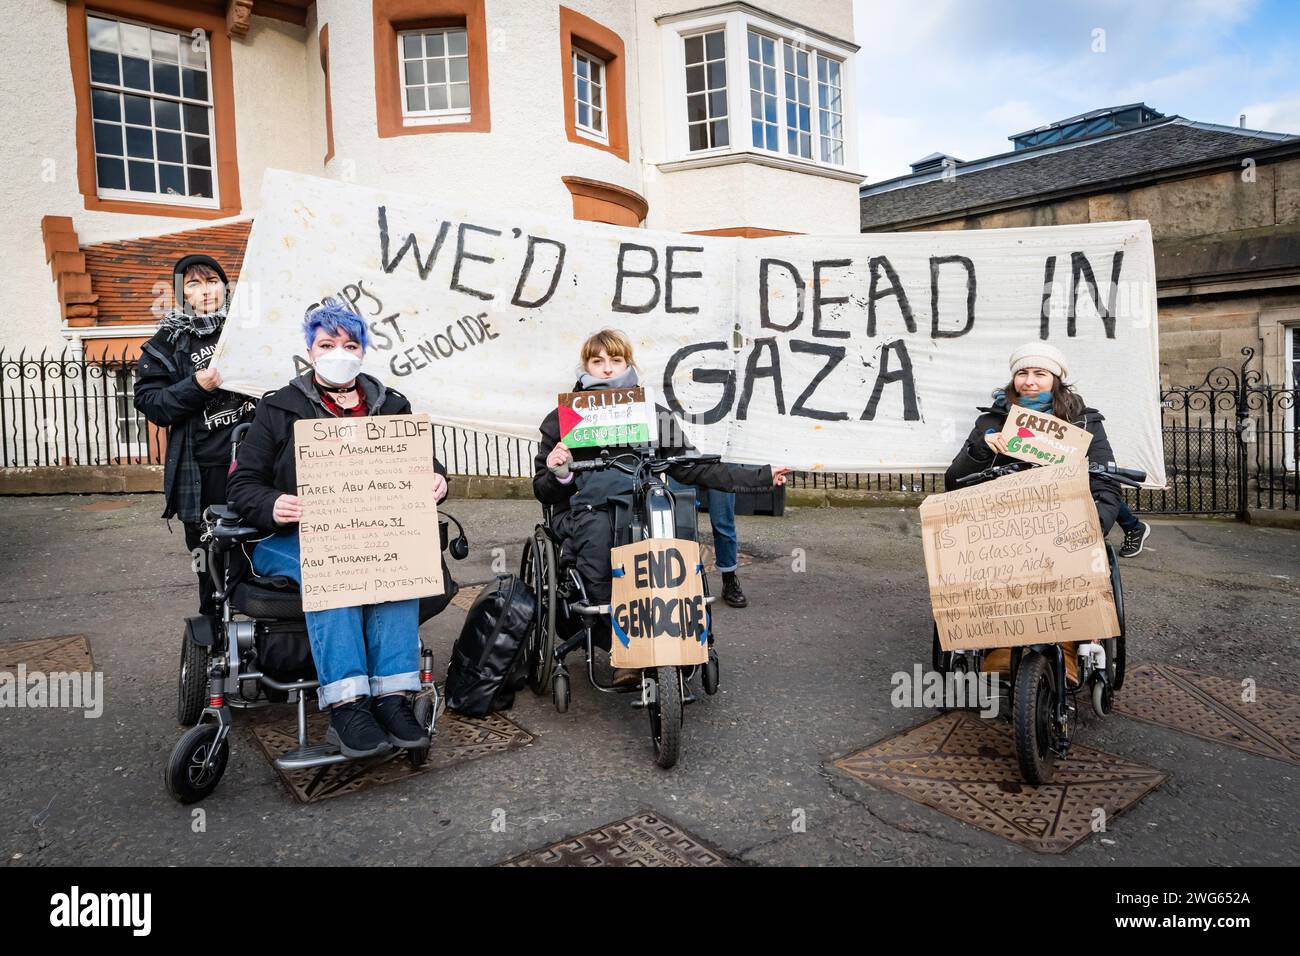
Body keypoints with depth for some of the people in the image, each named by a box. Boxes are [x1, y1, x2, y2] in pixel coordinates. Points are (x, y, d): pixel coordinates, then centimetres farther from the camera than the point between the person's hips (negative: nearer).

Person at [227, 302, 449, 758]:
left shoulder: (391, 406, 20)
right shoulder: (280, 409, 12)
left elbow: (424, 464, 20)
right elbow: (243, 484, 7)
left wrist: (436, 480, -7)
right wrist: (272, 506, -17)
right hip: (295, 537, -1)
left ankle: (394, 697, -36)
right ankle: (345, 706, -40)